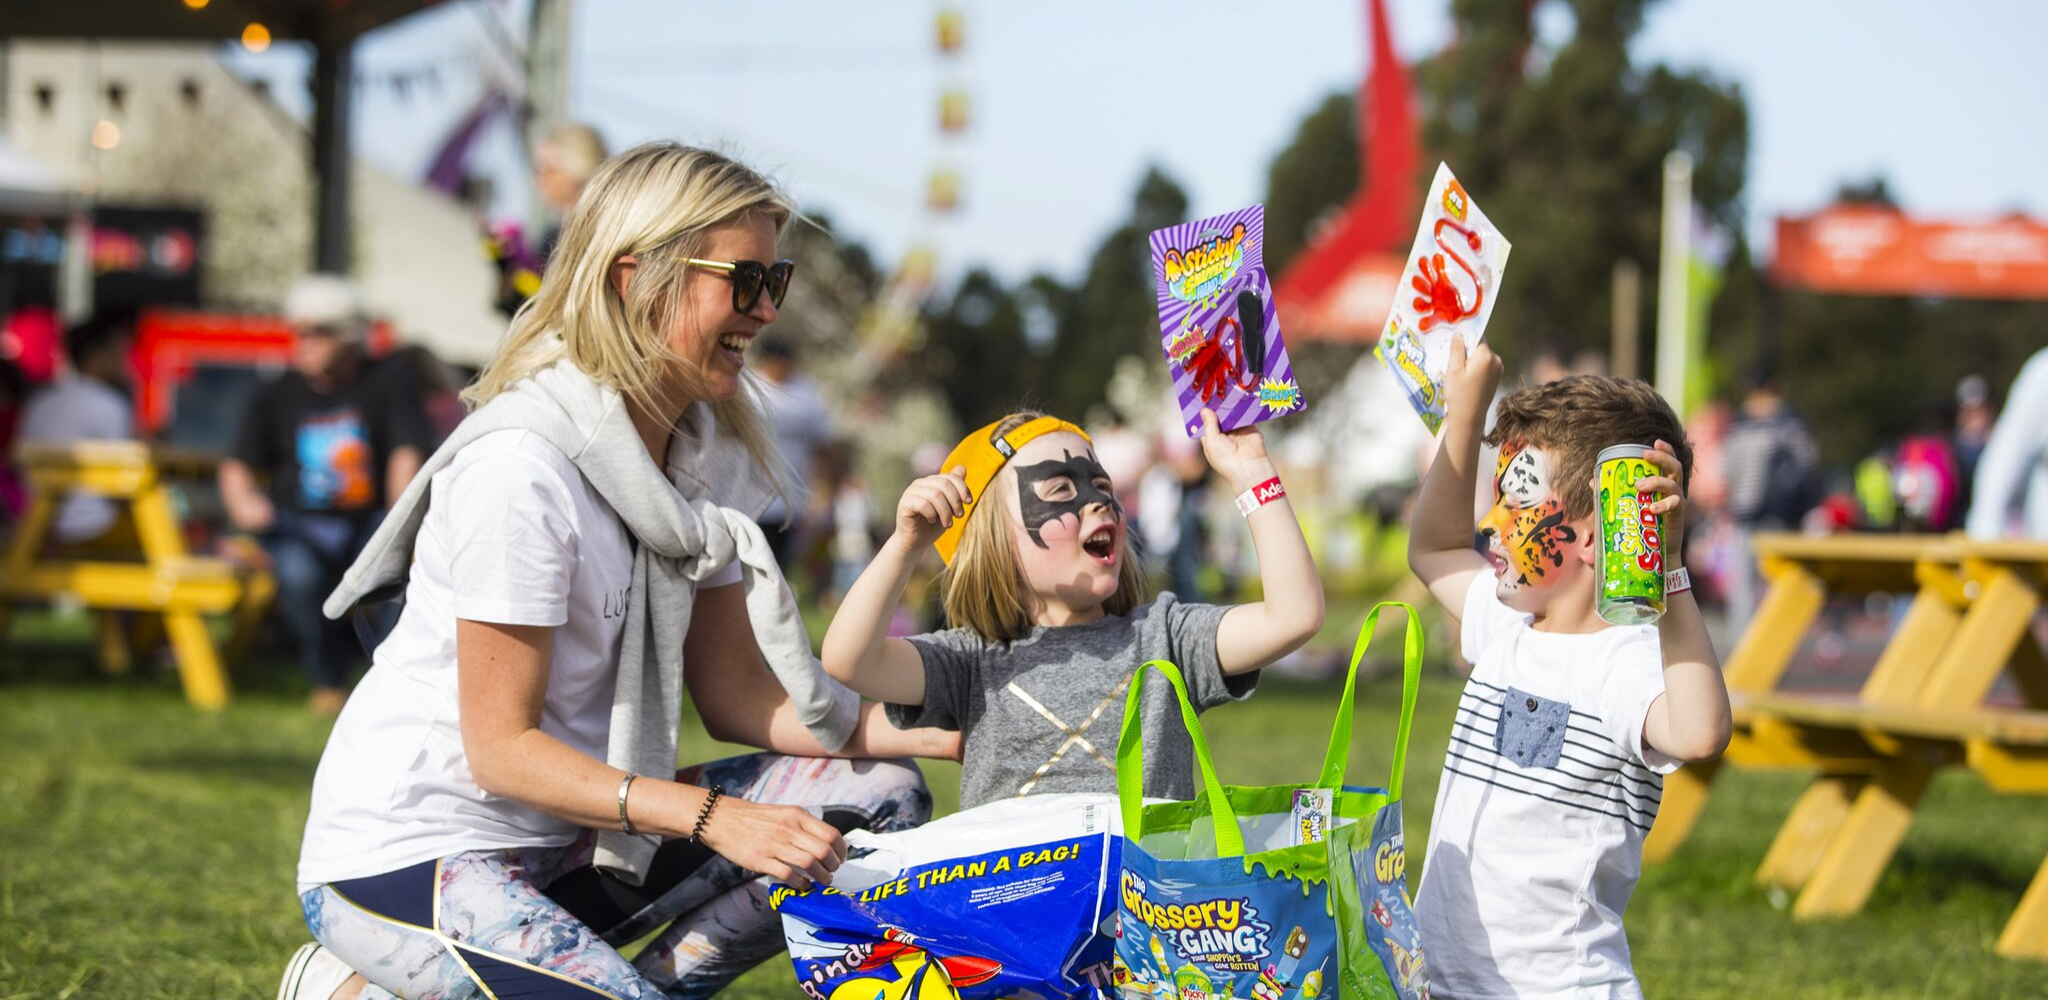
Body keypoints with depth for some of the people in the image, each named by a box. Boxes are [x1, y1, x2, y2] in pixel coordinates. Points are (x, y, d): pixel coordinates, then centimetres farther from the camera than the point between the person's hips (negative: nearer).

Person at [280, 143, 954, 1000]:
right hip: (405, 855, -8)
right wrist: (712, 817, -31)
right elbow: (501, 747, -21)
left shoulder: (704, 450, 4)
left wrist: (946, 729, -7)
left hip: (559, 837, 8)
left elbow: (734, 693, 5)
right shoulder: (521, 469, -22)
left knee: (881, 800, -2)